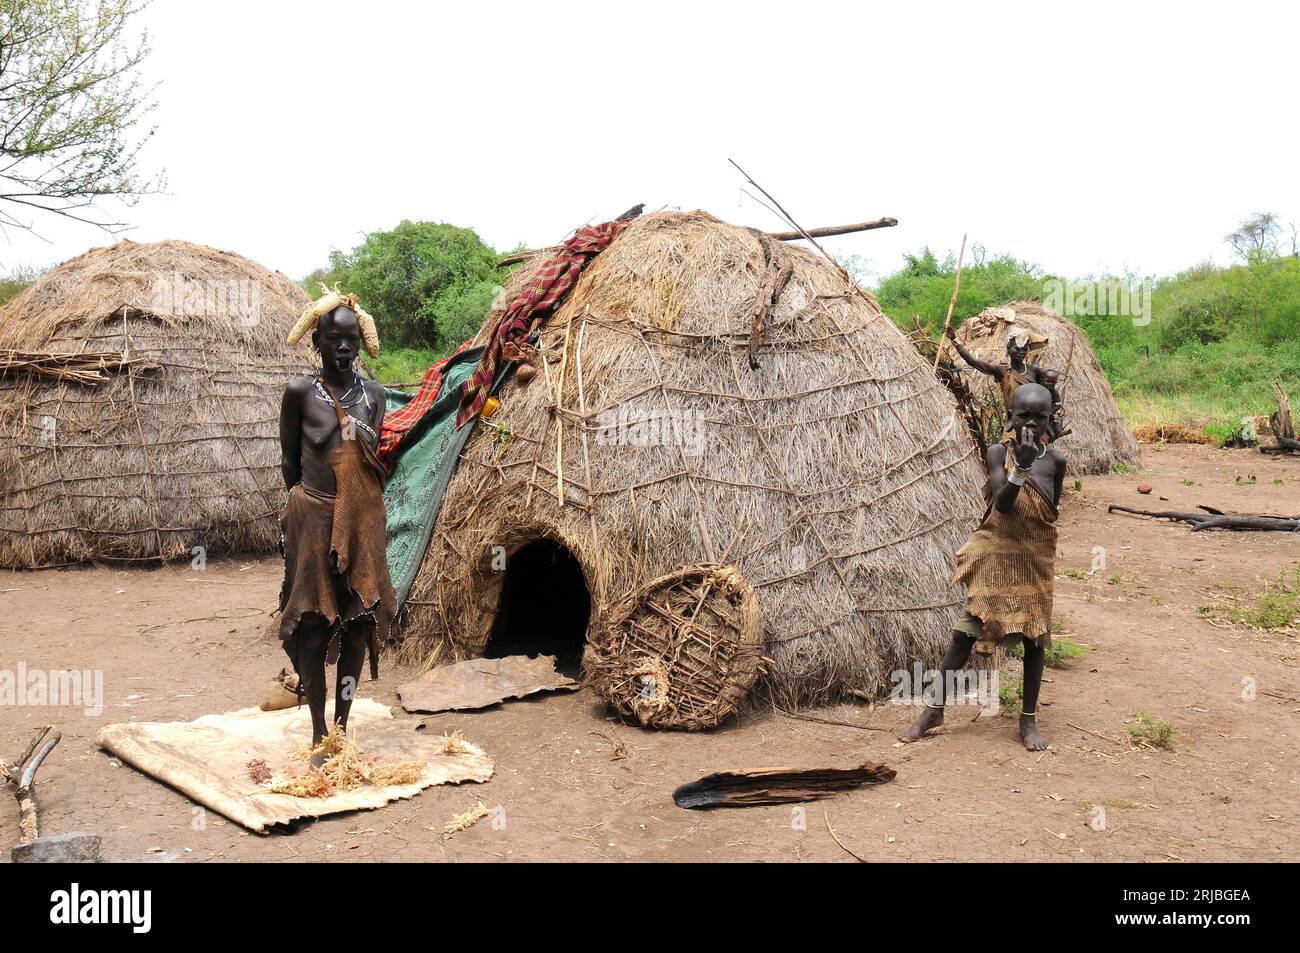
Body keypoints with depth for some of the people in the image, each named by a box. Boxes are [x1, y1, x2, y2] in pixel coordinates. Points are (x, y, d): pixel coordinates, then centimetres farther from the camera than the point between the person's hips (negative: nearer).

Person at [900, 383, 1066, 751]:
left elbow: (1051, 513, 10)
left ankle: (1029, 719, 21)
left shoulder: (1055, 461, -2)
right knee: (967, 630, 0)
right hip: (994, 554, -2)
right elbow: (1001, 504, -21)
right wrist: (1020, 467, -31)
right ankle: (933, 709, 10)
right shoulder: (999, 452, -8)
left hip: (1035, 559, 2)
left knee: (1034, 635, 7)